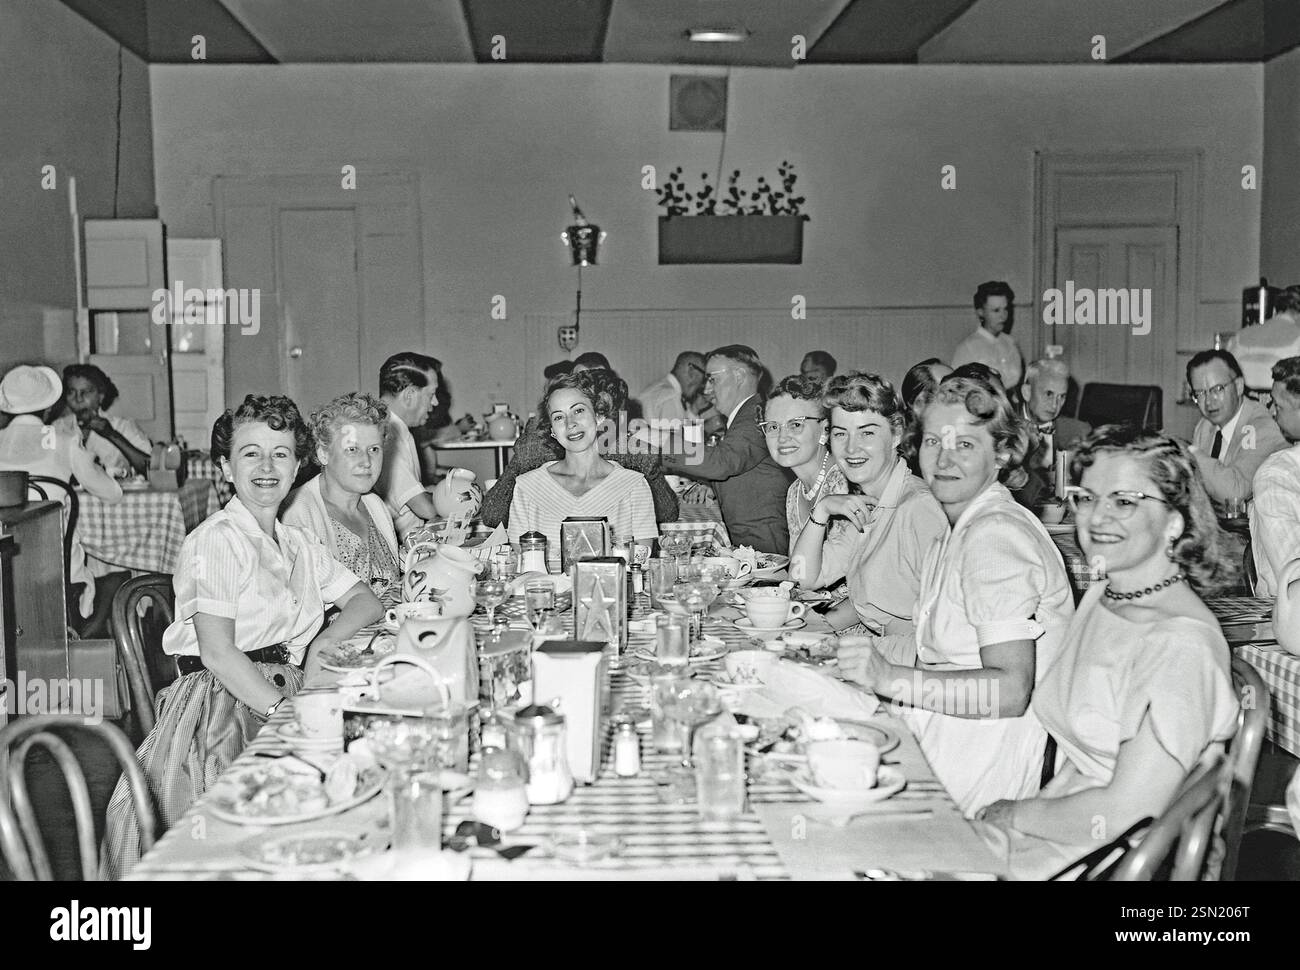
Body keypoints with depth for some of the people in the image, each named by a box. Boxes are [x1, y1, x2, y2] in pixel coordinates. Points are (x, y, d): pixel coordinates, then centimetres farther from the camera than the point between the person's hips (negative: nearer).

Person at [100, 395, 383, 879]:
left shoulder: (298, 543, 16)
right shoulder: (217, 540, -7)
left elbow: (367, 601, 18)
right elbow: (218, 653, -16)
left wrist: (323, 643, -2)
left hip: (287, 698, 7)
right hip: (223, 707, -7)